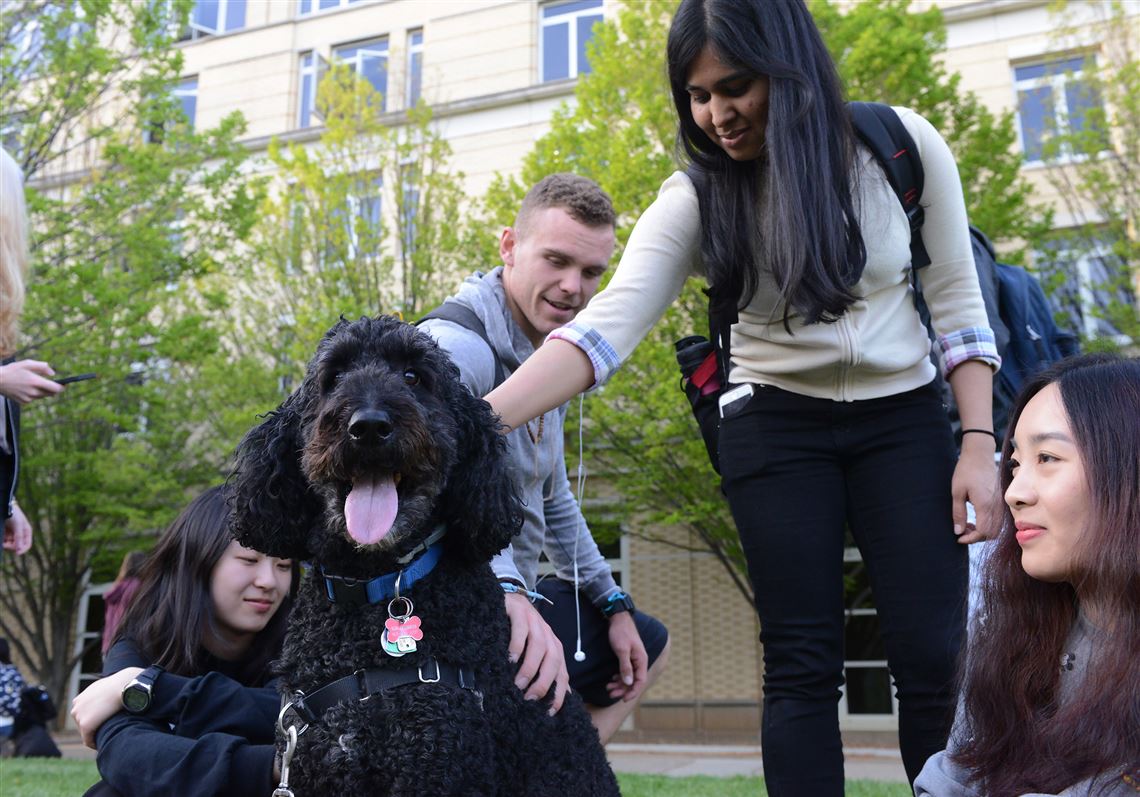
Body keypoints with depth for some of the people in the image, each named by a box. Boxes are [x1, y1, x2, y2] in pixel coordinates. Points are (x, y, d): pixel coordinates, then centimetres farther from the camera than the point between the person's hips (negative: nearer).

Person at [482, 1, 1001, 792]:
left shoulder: (902, 146, -11)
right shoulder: (696, 199, -12)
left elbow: (957, 298, -2)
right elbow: (604, 326, -24)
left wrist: (979, 445, -8)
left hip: (904, 421, 1)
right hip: (778, 430, 0)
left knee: (937, 657, -2)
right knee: (803, 666, 1)